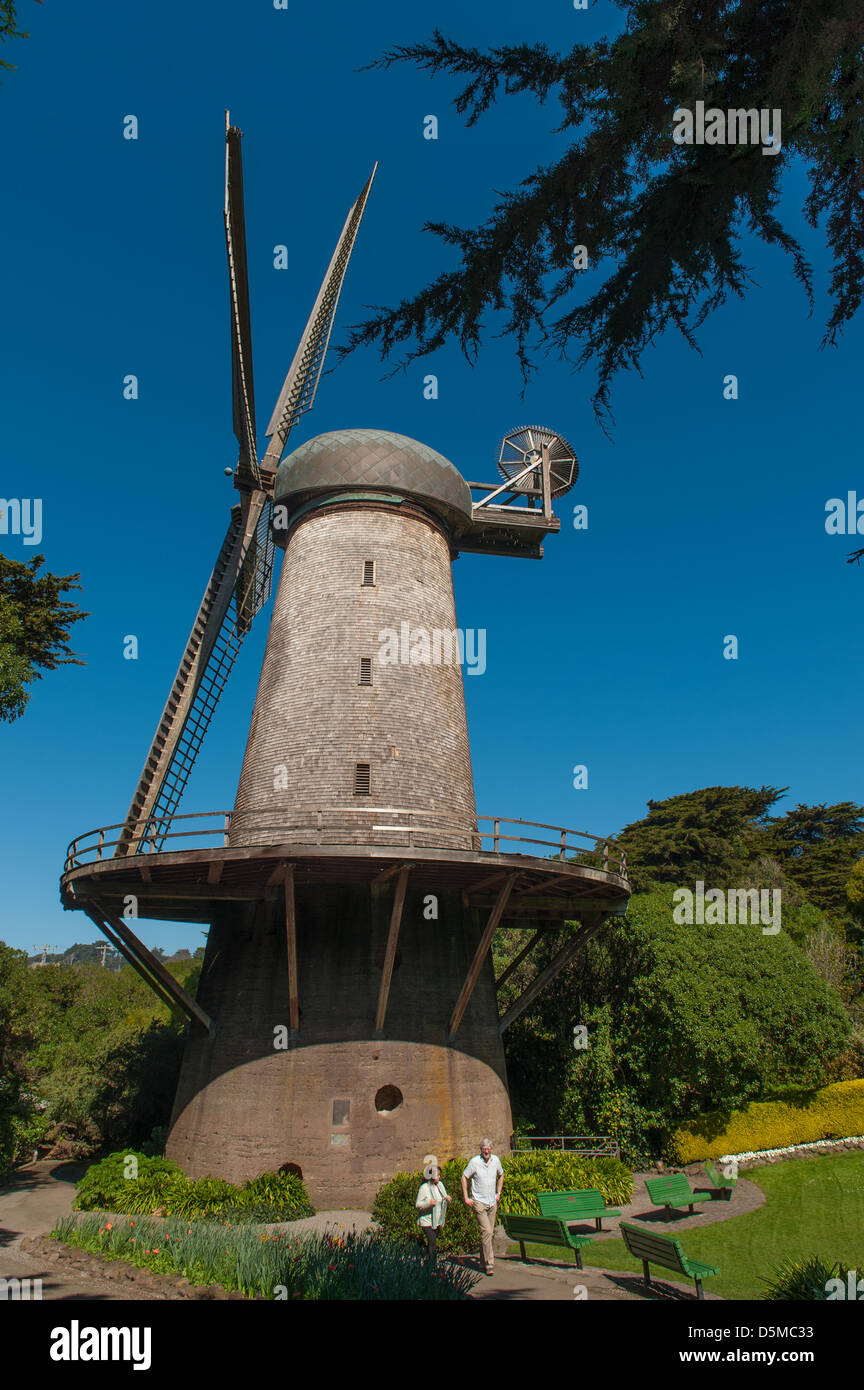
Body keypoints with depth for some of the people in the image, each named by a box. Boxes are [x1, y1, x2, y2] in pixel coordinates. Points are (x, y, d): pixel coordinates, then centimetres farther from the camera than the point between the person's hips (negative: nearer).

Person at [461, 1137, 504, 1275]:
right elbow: (464, 1177, -3)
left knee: (490, 1232, 10)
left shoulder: (496, 1160, 1)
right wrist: (466, 1198, -4)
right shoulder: (474, 1161, -13)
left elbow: (501, 1175, 21)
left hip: (492, 1202, 5)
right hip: (479, 1202, -5)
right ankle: (489, 1264, -10)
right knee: (486, 1231, -13)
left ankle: (484, 1259, 26)